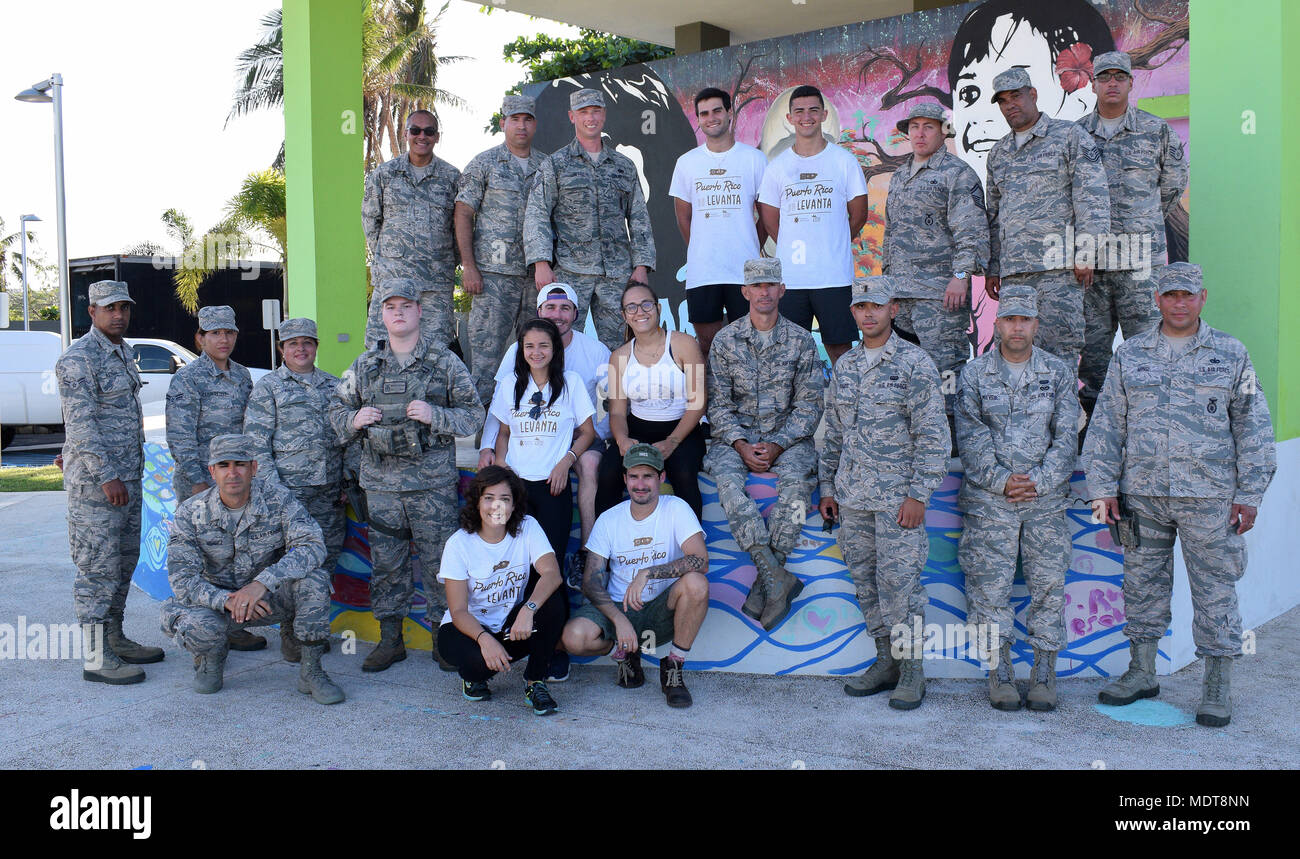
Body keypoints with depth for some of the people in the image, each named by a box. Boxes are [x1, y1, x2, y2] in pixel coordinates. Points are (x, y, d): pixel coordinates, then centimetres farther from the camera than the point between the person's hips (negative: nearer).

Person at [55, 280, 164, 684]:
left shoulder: (124, 353, 14)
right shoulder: (78, 359, -13)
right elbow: (80, 425, -19)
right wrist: (107, 476, -21)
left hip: (128, 476, 9)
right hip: (95, 481, -9)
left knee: (124, 561, 15)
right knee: (99, 567, -5)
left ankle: (115, 639, 26)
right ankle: (96, 658, 1)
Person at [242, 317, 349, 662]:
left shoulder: (334, 385, 16)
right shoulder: (268, 387, 3)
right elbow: (256, 441, -3)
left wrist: (347, 484, 12)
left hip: (329, 492, 4)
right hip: (290, 491, -4)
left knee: (325, 561, 6)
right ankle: (290, 633, 8)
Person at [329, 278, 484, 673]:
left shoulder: (445, 362, 2)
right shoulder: (364, 364, 11)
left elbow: (474, 414, 1)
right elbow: (337, 408, 18)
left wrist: (436, 415, -15)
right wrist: (354, 420, -4)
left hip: (433, 481, -3)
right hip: (380, 481, 3)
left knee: (438, 561, 1)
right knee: (386, 562, 8)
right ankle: (390, 638, 21)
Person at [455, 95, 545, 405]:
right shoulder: (484, 164, 3)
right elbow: (463, 215, -1)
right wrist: (468, 266, -9)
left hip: (537, 272, 4)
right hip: (495, 272, -4)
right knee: (487, 345, -5)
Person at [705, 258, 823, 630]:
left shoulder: (801, 340, 2)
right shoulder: (725, 340, 4)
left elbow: (809, 405, 0)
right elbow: (718, 404, 3)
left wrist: (777, 445, -14)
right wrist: (741, 445, -13)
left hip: (787, 434, 0)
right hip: (738, 434, 1)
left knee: (797, 481, -33)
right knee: (727, 478, -32)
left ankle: (766, 580, -28)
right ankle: (777, 577, -36)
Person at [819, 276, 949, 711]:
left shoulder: (914, 363, -5)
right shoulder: (844, 366, 13)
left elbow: (933, 436, -8)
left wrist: (918, 495, -14)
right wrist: (828, 487, 14)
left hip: (897, 496, -6)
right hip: (853, 496, 6)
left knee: (899, 581, -5)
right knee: (866, 581, 10)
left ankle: (911, 668, 8)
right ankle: (885, 660, 22)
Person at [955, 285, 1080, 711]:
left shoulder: (1058, 373, 8)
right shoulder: (974, 373, 5)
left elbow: (1066, 437, 2)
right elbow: (971, 438, -1)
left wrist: (1039, 481, -9)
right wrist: (1001, 480, -12)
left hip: (1047, 499, 1)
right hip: (990, 499, -1)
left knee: (1049, 584, 1)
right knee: (991, 584, -1)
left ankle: (1044, 675, 12)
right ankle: (1000, 672, 10)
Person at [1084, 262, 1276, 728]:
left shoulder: (1230, 354, 4)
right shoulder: (1129, 354, 8)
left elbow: (1253, 426, 3)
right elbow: (1107, 424, 7)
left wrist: (1249, 494, -3)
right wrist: (1103, 488, 0)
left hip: (1208, 496, -2)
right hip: (1142, 494, 2)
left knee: (1214, 588, 2)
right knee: (1143, 583, 9)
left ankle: (1218, 688, 13)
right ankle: (1141, 673, 23)